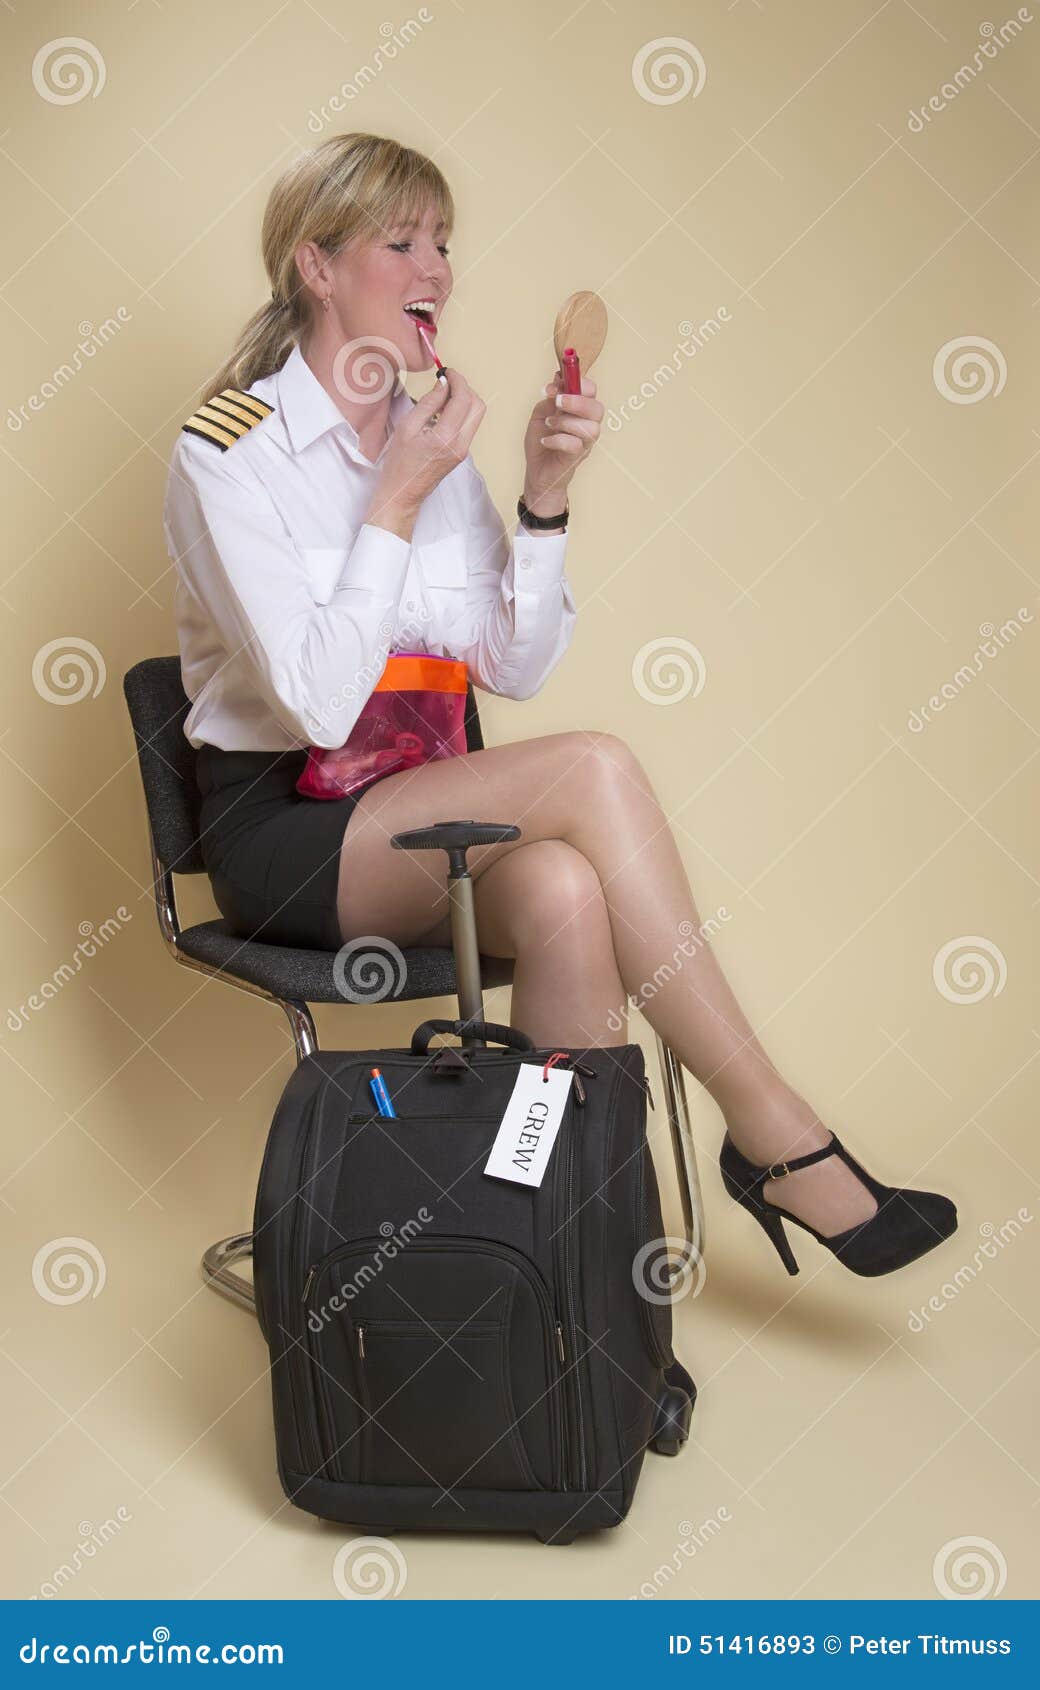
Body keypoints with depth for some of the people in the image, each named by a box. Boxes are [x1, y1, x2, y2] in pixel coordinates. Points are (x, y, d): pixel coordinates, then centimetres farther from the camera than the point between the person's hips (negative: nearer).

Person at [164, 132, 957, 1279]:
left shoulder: (434, 439, 10)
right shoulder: (229, 451, -9)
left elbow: (513, 668, 4)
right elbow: (319, 705, -20)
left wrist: (544, 500, -8)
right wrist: (398, 503, -16)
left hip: (410, 814, 5)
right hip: (281, 835, -5)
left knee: (564, 891, -31)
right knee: (593, 770, -28)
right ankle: (772, 1137, -19)